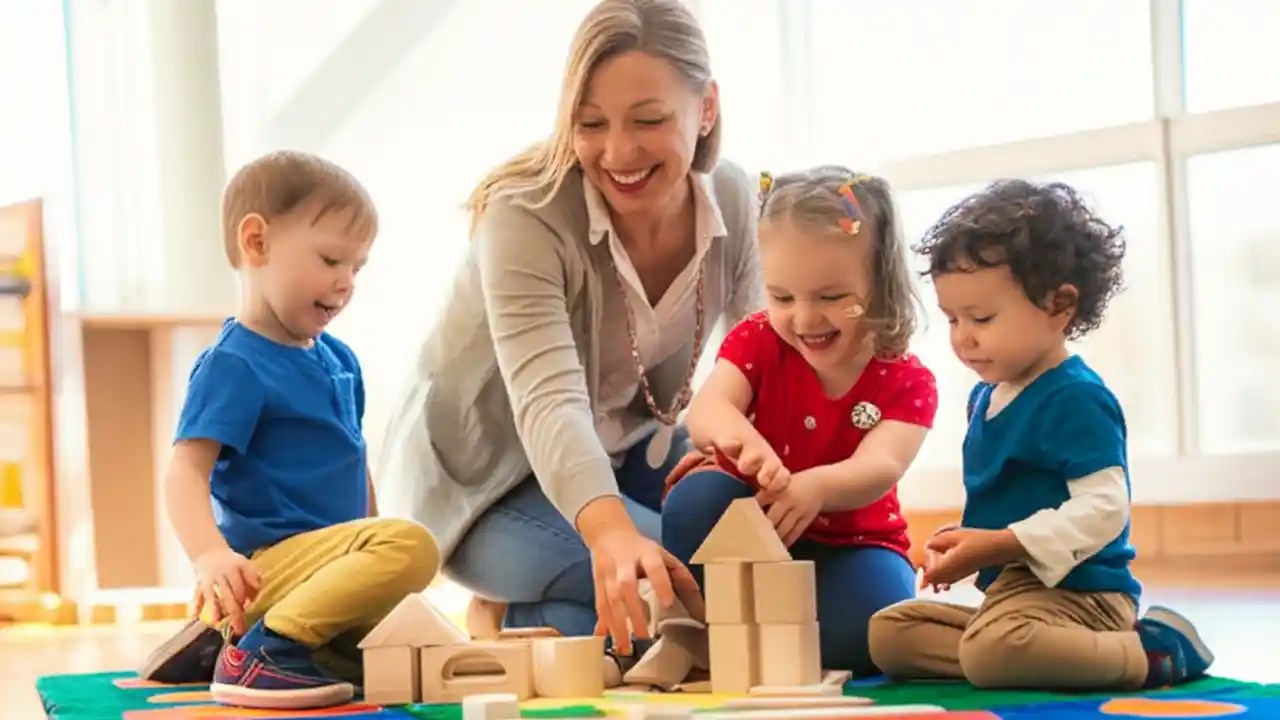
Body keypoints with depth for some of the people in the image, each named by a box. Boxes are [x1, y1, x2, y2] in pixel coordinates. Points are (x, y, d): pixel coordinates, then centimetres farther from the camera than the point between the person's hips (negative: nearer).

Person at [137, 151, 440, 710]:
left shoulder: (339, 359, 13)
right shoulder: (233, 365, -13)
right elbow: (185, 472, -23)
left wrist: (371, 546, 26)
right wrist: (210, 555, -41)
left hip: (331, 556, 10)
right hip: (271, 563, -10)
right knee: (411, 546, -29)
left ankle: (218, 643, 14)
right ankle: (260, 652, -24)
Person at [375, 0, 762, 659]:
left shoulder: (732, 198, -13)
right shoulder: (525, 214, -30)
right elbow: (548, 401, -45)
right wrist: (610, 531, -64)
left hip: (617, 455, 7)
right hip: (486, 477, -7)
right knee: (695, 578, -27)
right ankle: (512, 621, -2)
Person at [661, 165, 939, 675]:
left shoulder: (907, 383, -11)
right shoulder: (757, 342, -7)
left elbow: (878, 469, -30)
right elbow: (705, 409, -27)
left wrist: (817, 487, -55)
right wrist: (737, 435, -55)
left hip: (851, 547, -1)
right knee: (699, 496, -31)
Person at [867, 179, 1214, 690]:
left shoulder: (1075, 398, -15)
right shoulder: (986, 394, 14)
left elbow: (1103, 507, -23)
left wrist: (1000, 546, -26)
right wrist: (964, 544, 7)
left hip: (1074, 591, -10)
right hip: (1012, 589, 10)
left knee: (992, 649, -38)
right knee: (888, 634, 4)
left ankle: (1151, 652, -18)